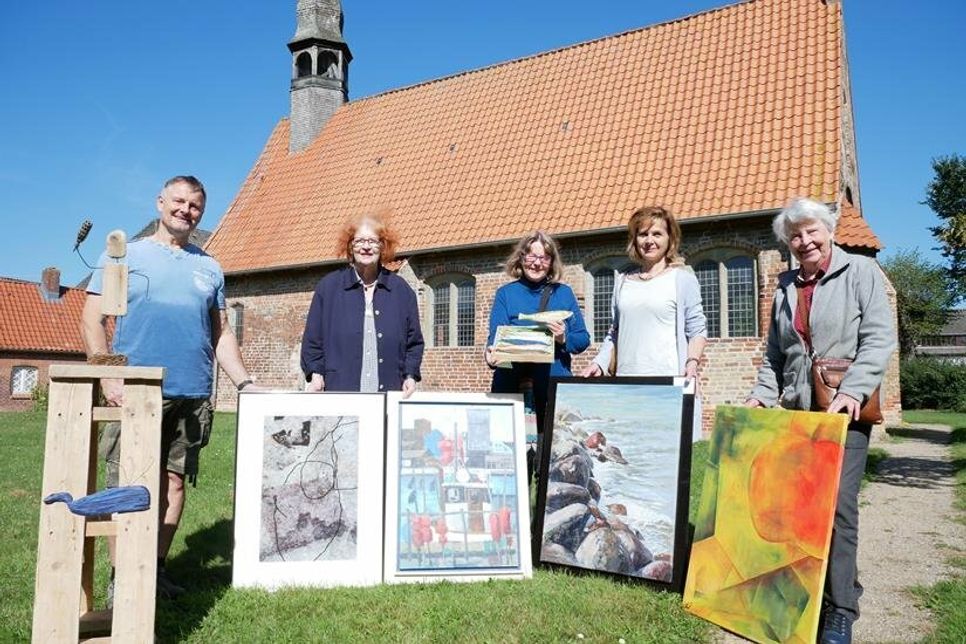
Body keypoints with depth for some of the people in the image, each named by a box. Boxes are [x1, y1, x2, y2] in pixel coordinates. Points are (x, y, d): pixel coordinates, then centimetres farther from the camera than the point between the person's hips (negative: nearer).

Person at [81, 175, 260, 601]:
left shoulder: (209, 268, 17)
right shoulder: (124, 256, 8)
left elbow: (221, 334, 18)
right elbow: (92, 320, 2)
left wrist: (244, 383, 7)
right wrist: (107, 378, -11)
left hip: (193, 395, 3)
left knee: (174, 481, 8)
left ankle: (156, 568, 20)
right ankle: (120, 578, 10)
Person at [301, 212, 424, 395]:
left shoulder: (401, 290, 11)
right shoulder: (328, 286, 8)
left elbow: (414, 341, 14)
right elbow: (312, 338, 9)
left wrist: (410, 376, 1)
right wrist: (315, 374, -3)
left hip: (389, 392, 1)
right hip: (339, 393, -1)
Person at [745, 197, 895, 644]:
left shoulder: (860, 272, 2)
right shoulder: (785, 287, 16)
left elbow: (879, 338, -8)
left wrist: (853, 391, -20)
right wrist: (761, 395, 6)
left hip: (845, 411, -4)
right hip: (797, 412, 5)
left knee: (837, 502, -10)